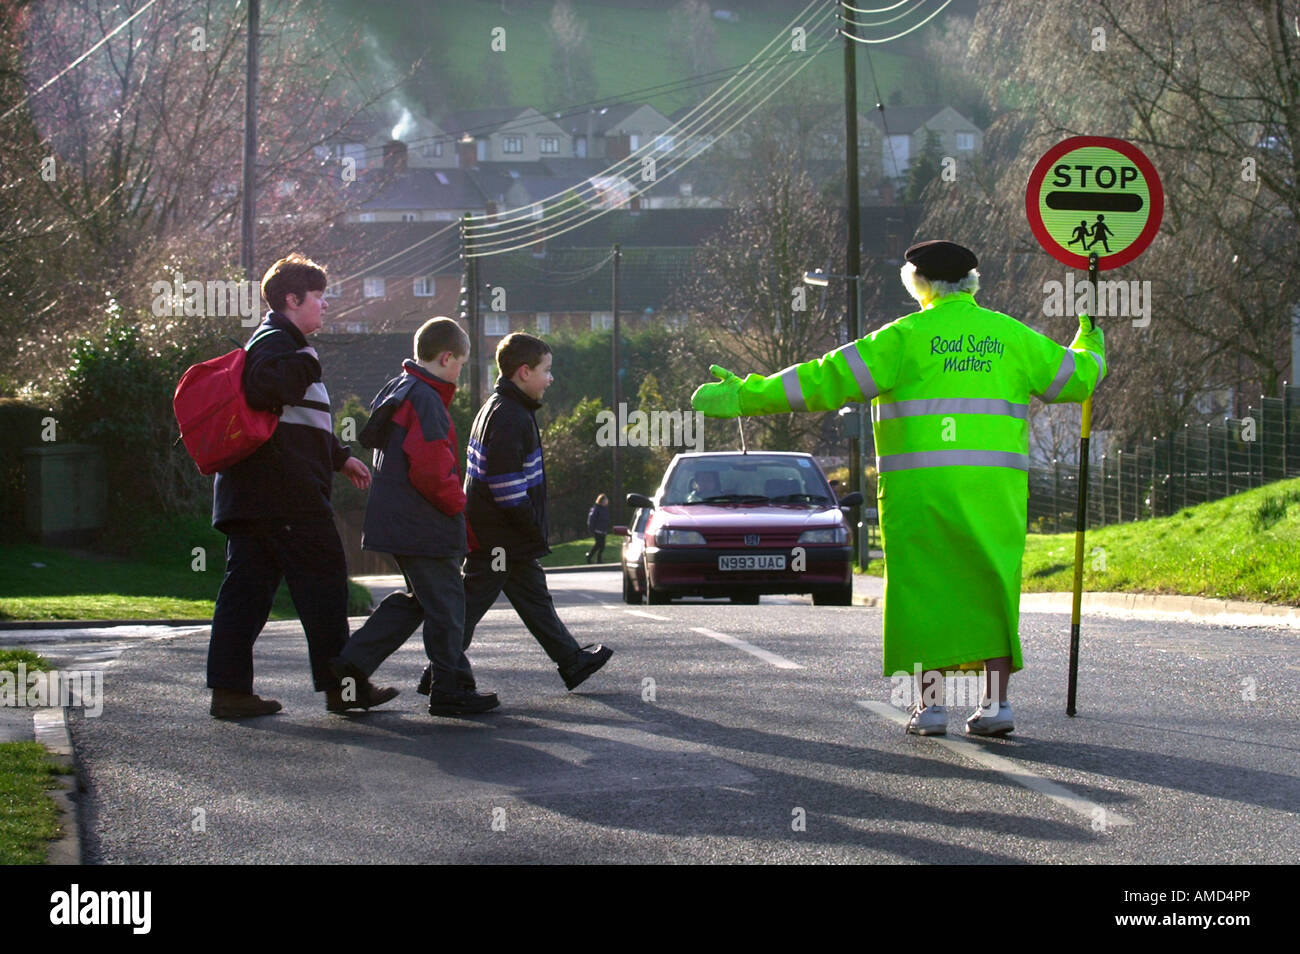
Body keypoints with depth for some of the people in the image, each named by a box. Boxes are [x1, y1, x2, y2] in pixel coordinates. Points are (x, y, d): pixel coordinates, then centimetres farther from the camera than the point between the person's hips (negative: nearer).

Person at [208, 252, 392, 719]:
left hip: (249, 496, 10)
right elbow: (263, 388, -30)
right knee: (322, 583, -3)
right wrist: (307, 364, -17)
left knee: (247, 588, 5)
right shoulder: (275, 343, -8)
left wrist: (340, 457, 34)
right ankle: (340, 685, 2)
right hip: (286, 496, -10)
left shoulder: (279, 343, 26)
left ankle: (229, 688, 1)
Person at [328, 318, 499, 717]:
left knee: (418, 598, 18)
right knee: (445, 602, -1)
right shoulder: (426, 400, -17)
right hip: (424, 526, -10)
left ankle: (352, 662, 12)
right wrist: (457, 502, -7)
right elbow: (431, 471, -25)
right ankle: (451, 690, 6)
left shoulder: (395, 392, 15)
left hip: (396, 520, 10)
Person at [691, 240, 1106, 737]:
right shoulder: (1012, 336, 9)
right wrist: (1091, 350, 46)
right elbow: (1074, 377, 21)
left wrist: (744, 397, -3)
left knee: (925, 588, 3)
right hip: (995, 487, 3)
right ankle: (995, 702, 1)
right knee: (990, 589, 8)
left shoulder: (908, 337, -1)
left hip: (923, 486, -3)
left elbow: (828, 379, -6)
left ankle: (931, 702, 0)